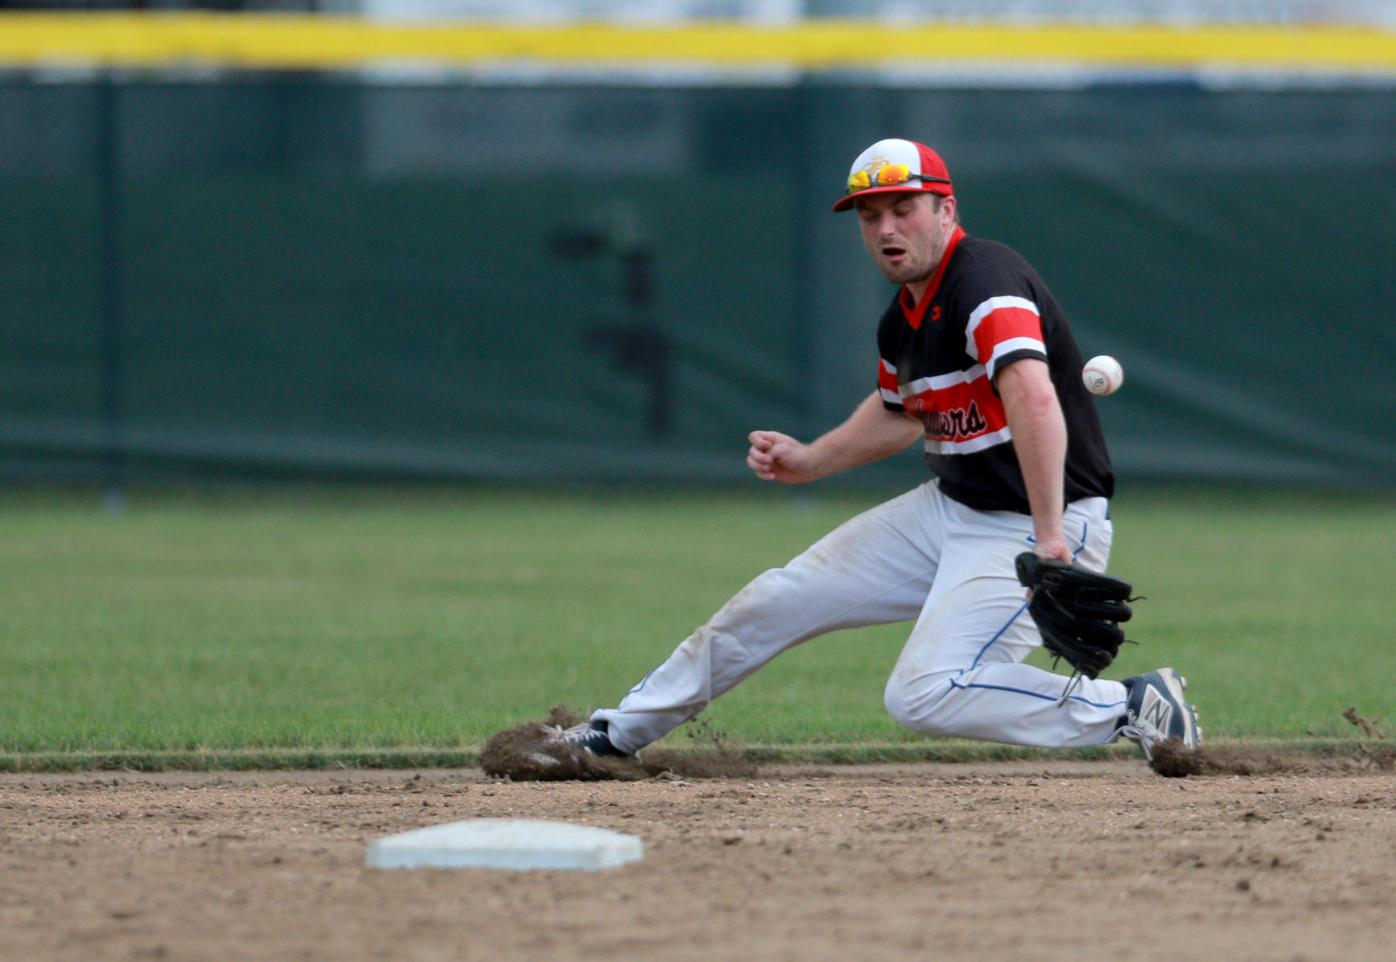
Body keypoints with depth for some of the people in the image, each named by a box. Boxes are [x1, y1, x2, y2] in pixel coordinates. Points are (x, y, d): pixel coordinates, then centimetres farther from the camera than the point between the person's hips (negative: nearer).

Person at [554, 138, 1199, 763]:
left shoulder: (985, 282, -23)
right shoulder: (903, 318, 7)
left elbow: (1035, 400, -38)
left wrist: (1049, 539, -46)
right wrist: (808, 462, 15)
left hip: (1037, 526, -9)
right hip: (951, 505, 9)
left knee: (923, 694, -24)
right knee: (777, 600, 11)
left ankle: (1133, 709, -11)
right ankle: (618, 733, 27)